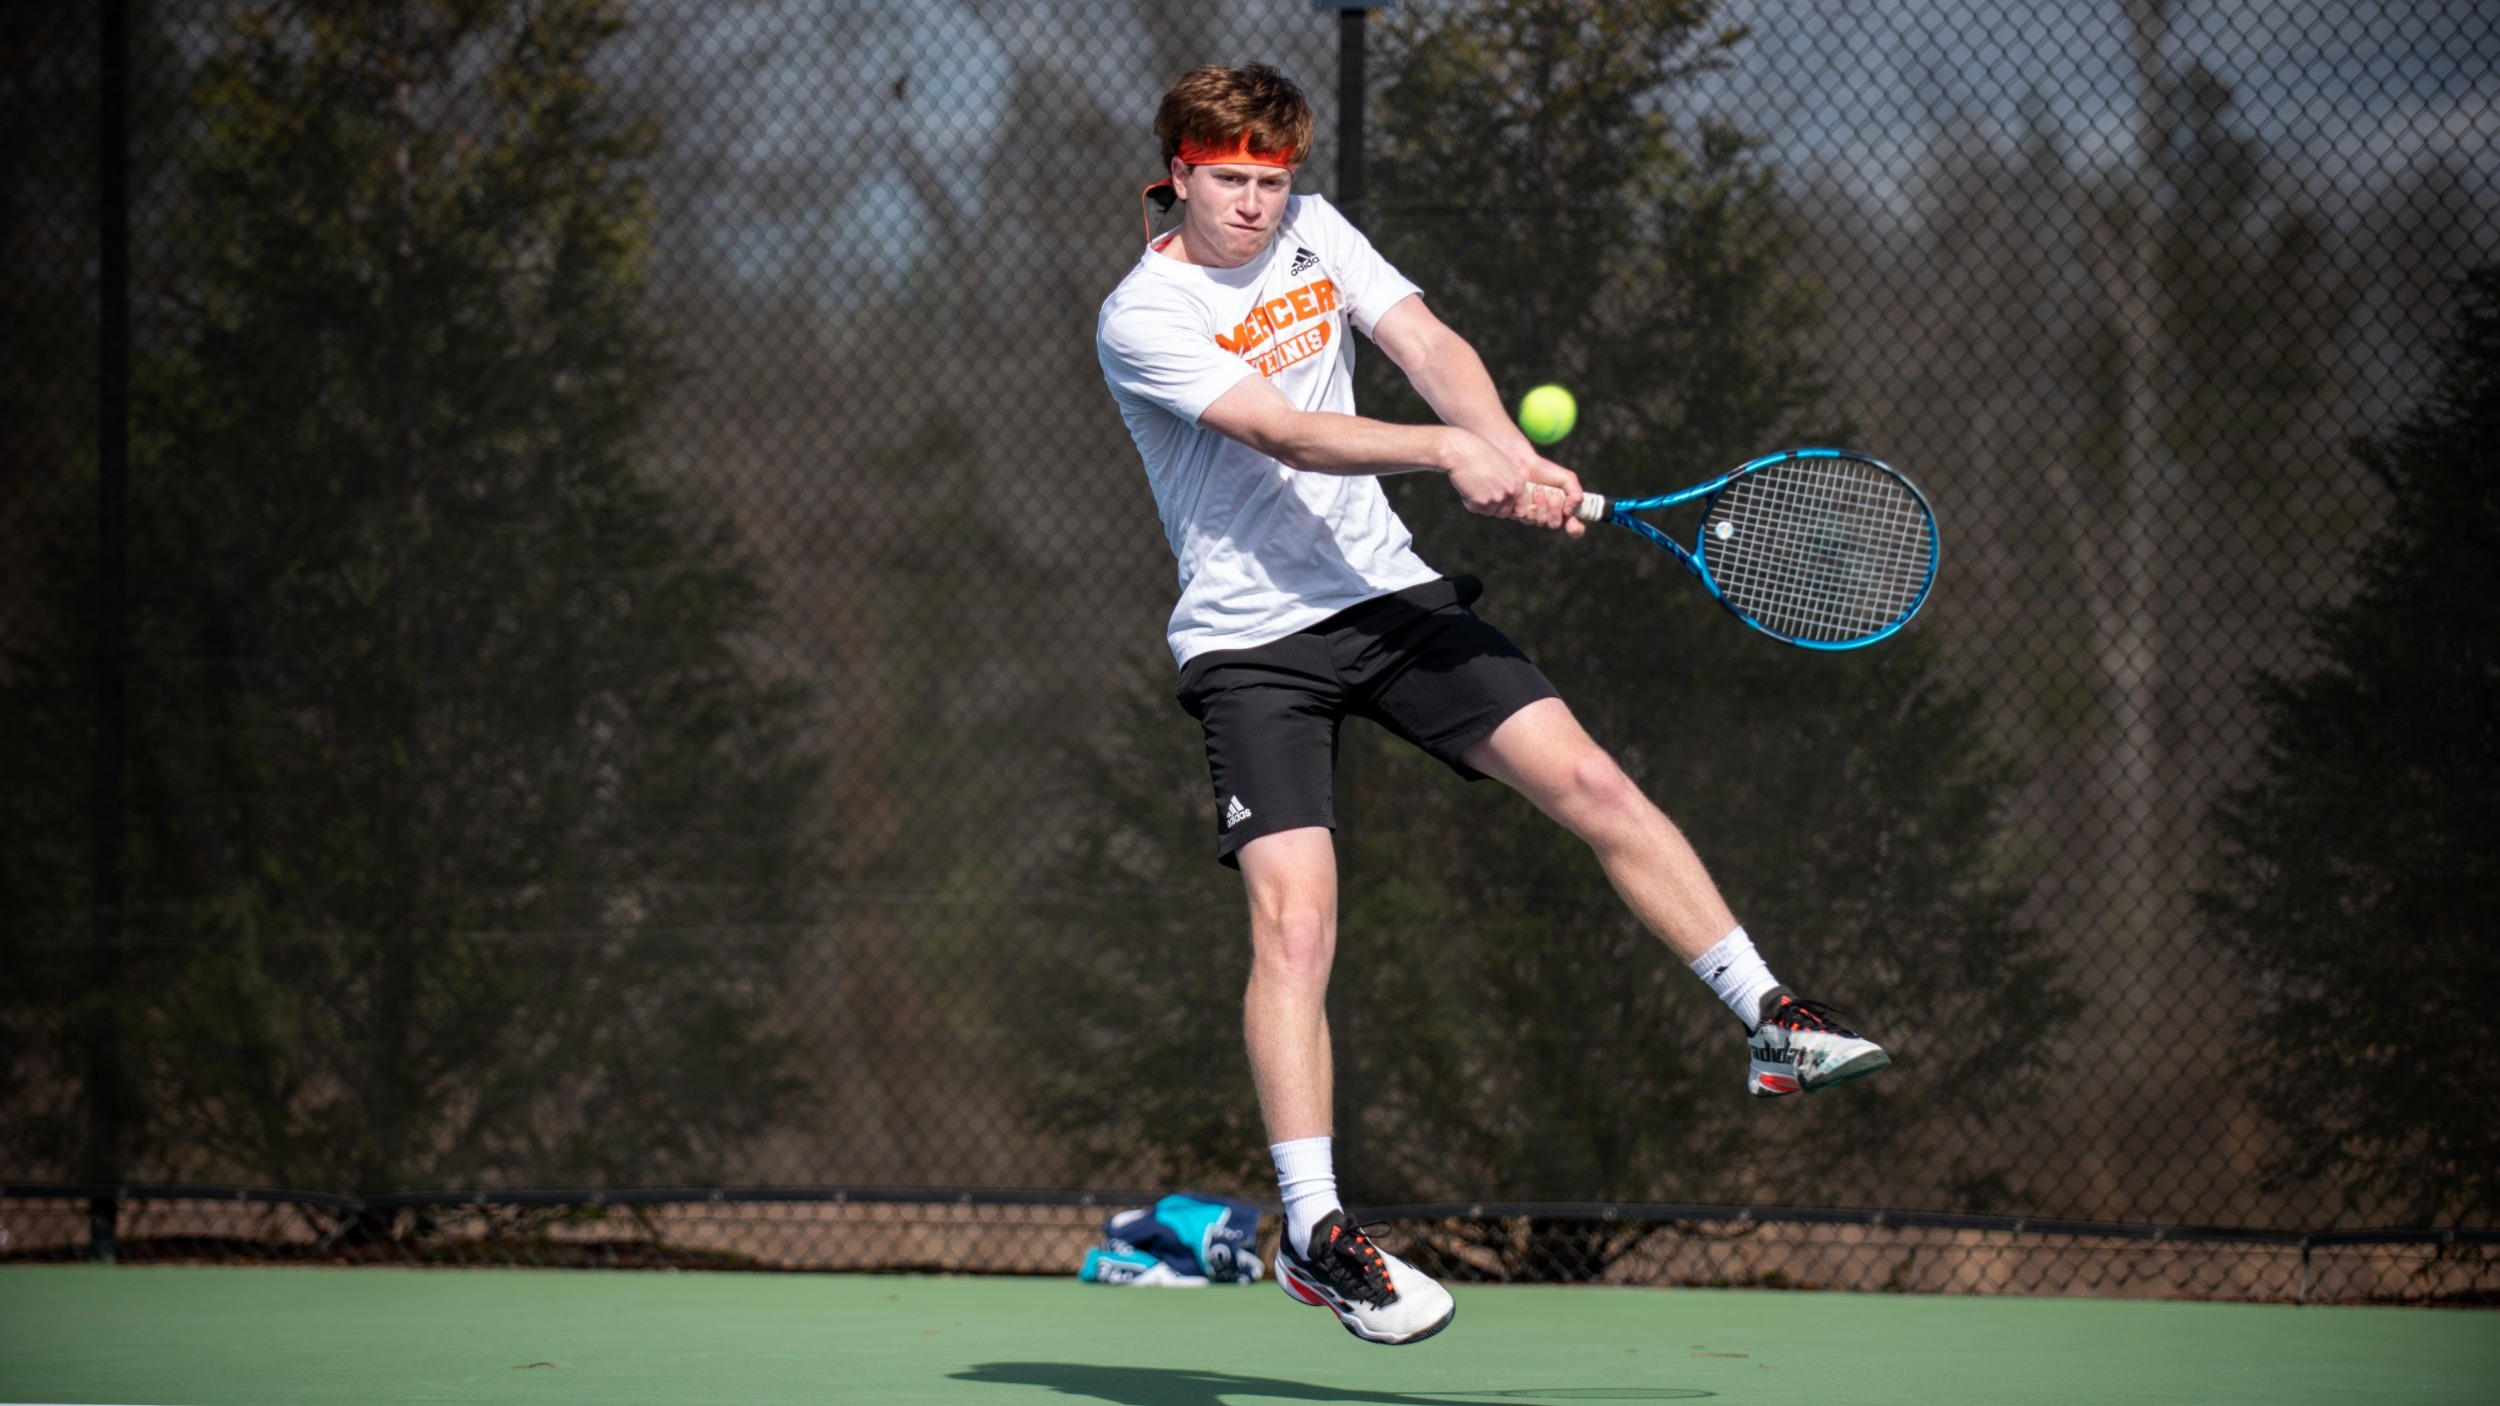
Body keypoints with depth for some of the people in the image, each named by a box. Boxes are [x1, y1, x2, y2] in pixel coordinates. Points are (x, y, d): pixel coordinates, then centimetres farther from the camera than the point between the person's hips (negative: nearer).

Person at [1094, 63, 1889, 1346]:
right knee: (1294, 917, -17)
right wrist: (1446, 455, -36)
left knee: (1589, 781, -3)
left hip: (1387, 592, 6)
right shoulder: (1141, 320, -13)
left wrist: (1516, 458, -24)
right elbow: (1280, 432, -24)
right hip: (1250, 644, -6)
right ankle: (1313, 1233, -13)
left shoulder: (1311, 232, 6)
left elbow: (1428, 348, -5)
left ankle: (1774, 1025, 5)